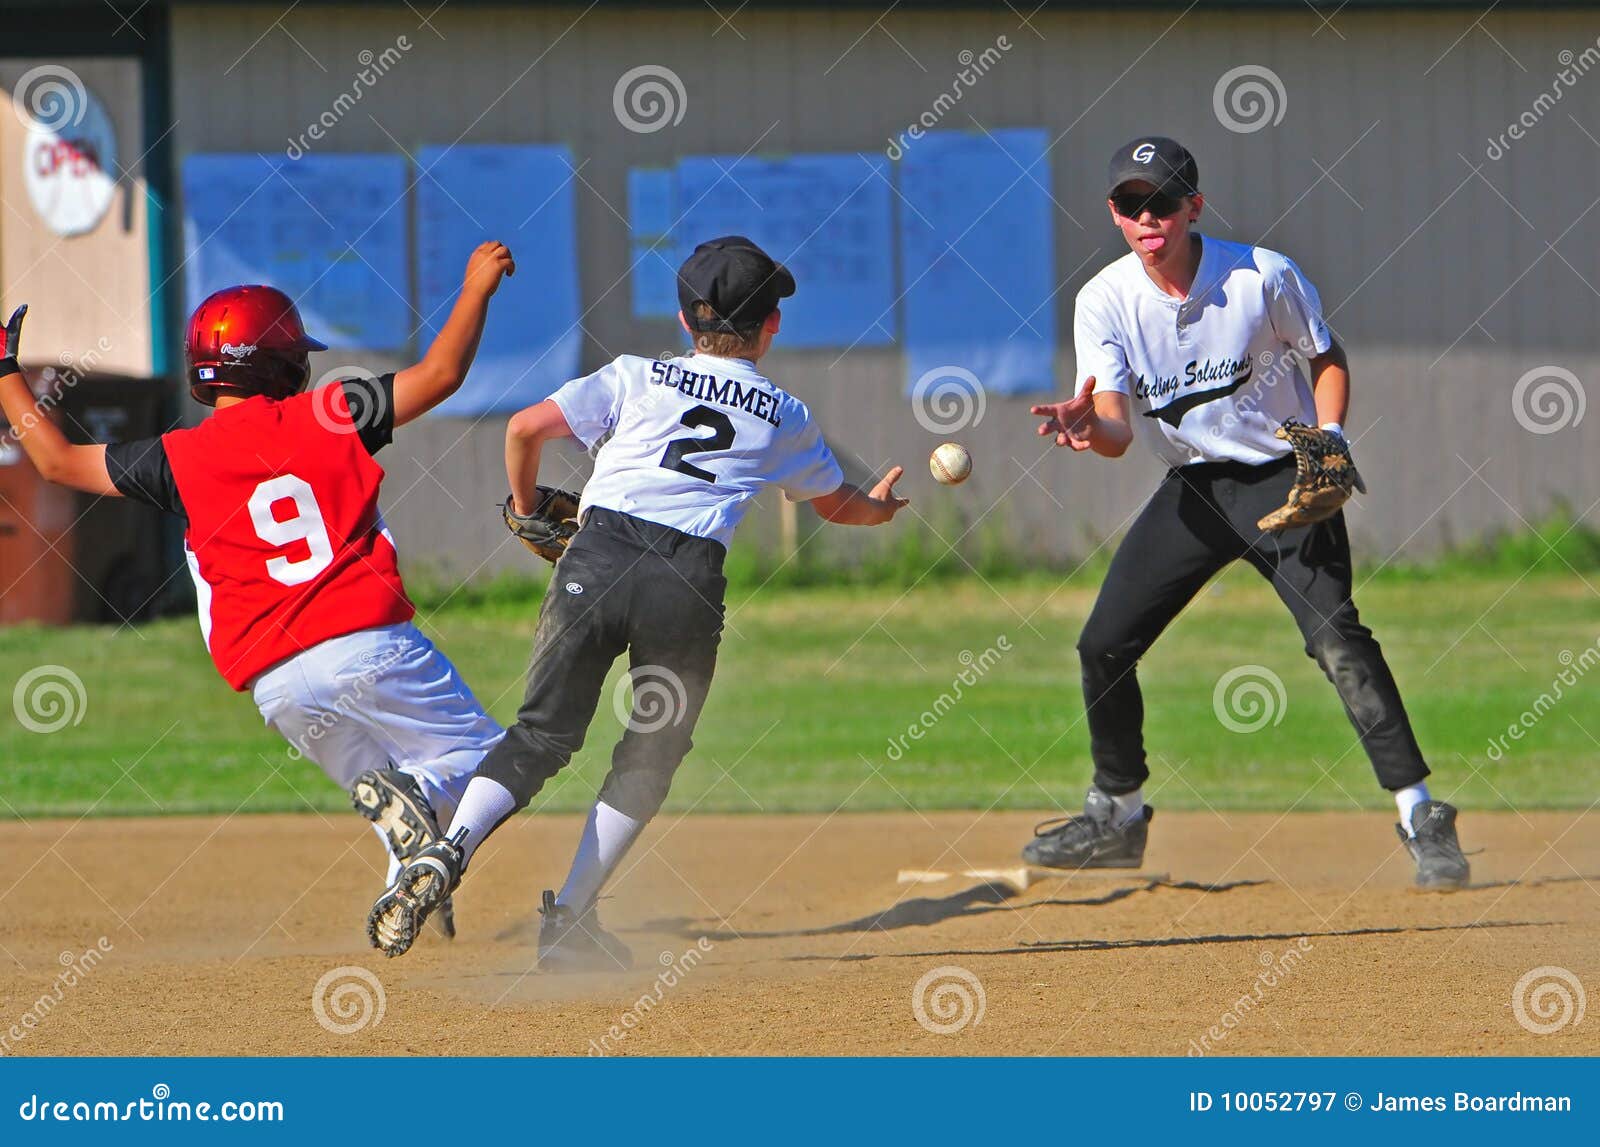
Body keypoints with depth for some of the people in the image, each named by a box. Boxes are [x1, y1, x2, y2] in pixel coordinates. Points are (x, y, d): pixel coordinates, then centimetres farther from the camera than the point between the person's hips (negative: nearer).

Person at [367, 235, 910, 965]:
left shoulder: (636, 379, 17)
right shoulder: (785, 418, 21)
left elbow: (527, 427, 6)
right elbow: (837, 505, 39)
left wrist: (527, 513, 24)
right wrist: (879, 508, 63)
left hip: (599, 556, 1)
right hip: (691, 578, -1)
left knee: (544, 734, 5)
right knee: (650, 755, 13)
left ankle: (448, 853, -18)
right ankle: (570, 918, 7)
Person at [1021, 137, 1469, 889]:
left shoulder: (1262, 278, -15)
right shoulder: (1105, 302, -9)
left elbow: (1326, 356, 3)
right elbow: (1116, 433, -19)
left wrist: (1330, 439, -14)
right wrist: (1085, 424, -43)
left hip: (1284, 479, -4)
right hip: (1192, 487, 4)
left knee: (1336, 637, -22)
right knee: (1103, 645, 2)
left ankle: (1420, 816, -19)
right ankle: (1117, 815, 24)